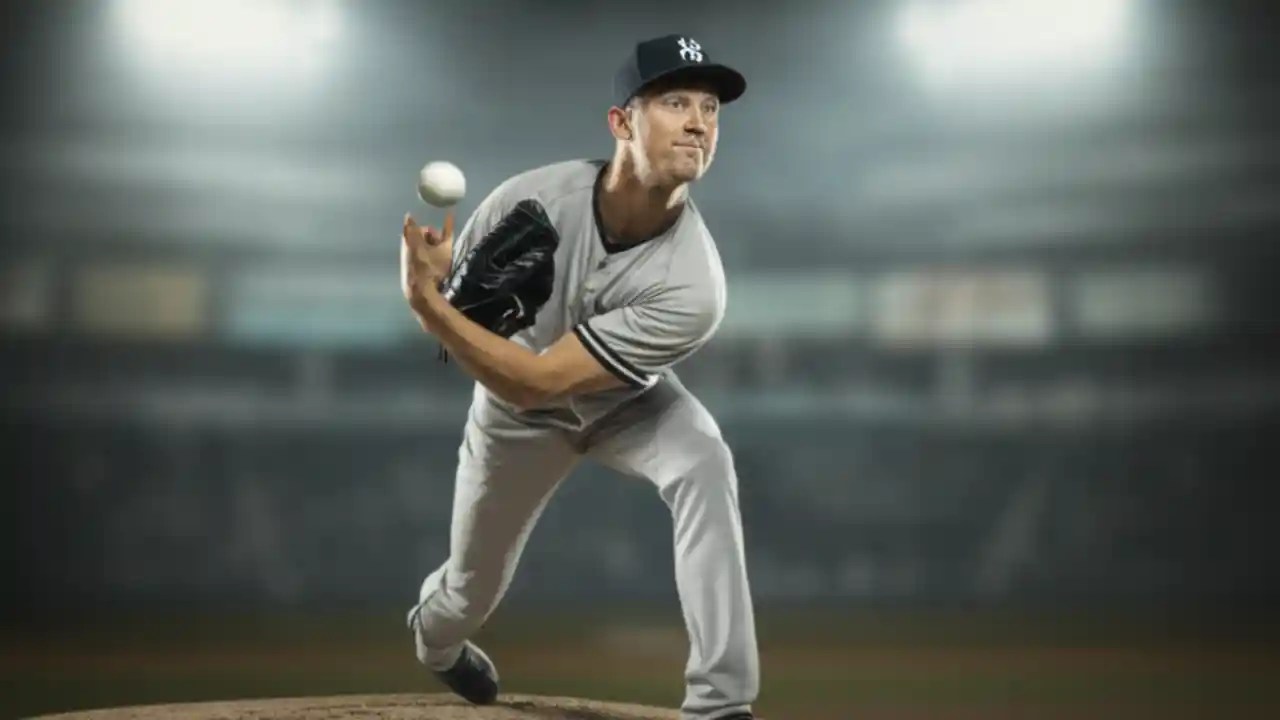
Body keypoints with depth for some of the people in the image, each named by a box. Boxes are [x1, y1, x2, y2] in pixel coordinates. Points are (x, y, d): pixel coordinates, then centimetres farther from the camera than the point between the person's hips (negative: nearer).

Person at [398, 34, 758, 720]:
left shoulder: (690, 286, -38)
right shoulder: (530, 200, -32)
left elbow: (535, 382, -38)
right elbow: (442, 314, -13)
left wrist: (425, 297, -44)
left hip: (628, 402, -1)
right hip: (516, 414, 1)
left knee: (704, 465, -34)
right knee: (471, 592, 16)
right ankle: (434, 638, 58)